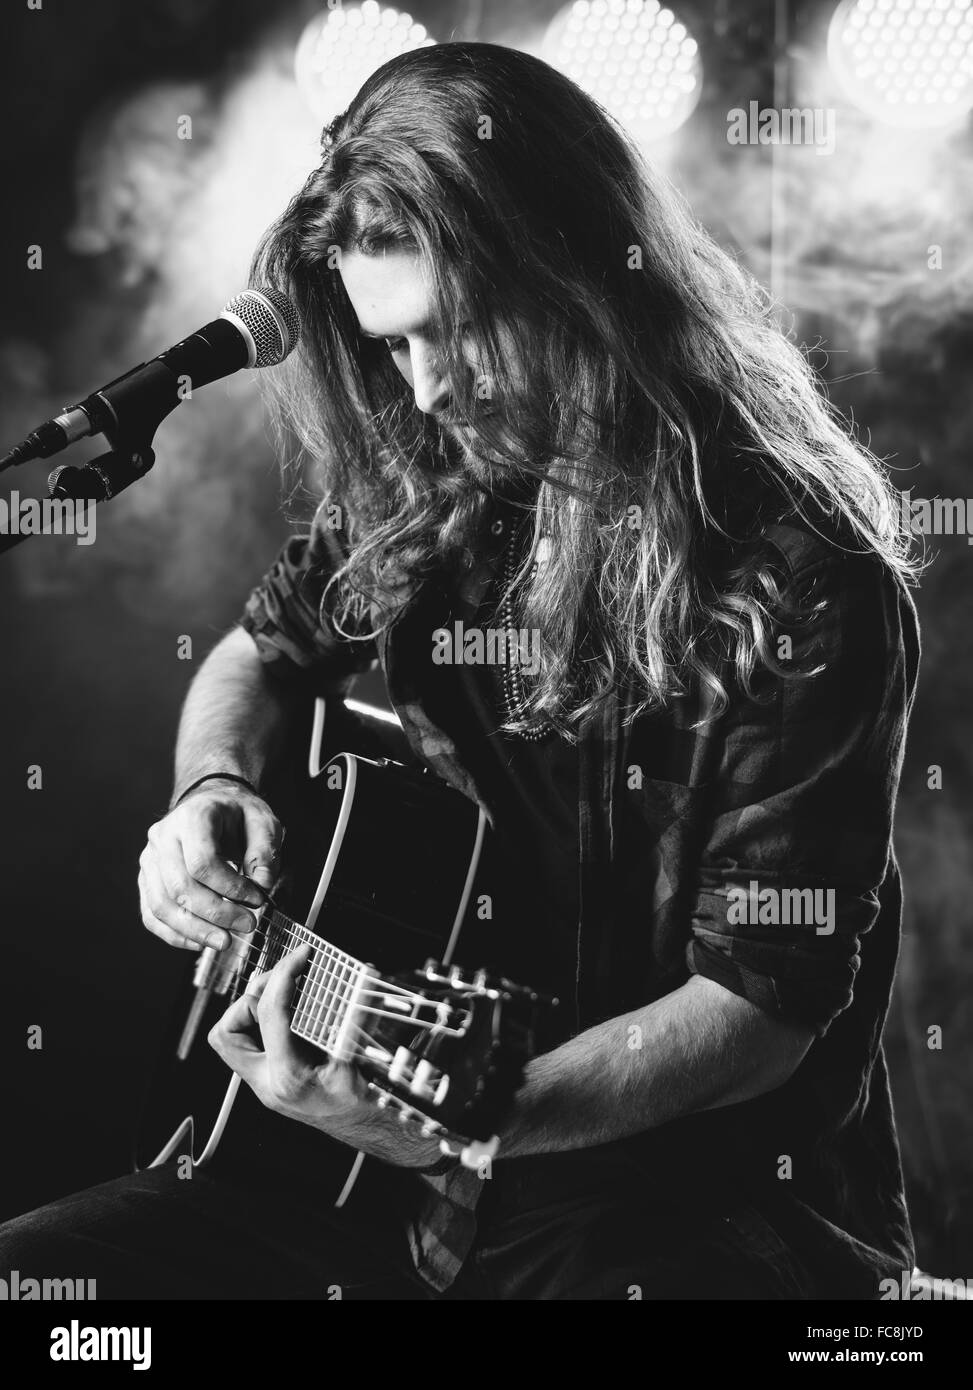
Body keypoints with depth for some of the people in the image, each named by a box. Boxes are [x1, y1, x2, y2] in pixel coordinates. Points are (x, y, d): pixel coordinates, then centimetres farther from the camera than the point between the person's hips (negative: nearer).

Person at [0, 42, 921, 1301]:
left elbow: (762, 998, -17)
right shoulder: (417, 489, 1)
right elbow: (264, 652, 20)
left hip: (702, 1185, -5)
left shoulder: (803, 581, -16)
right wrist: (211, 793, -1)